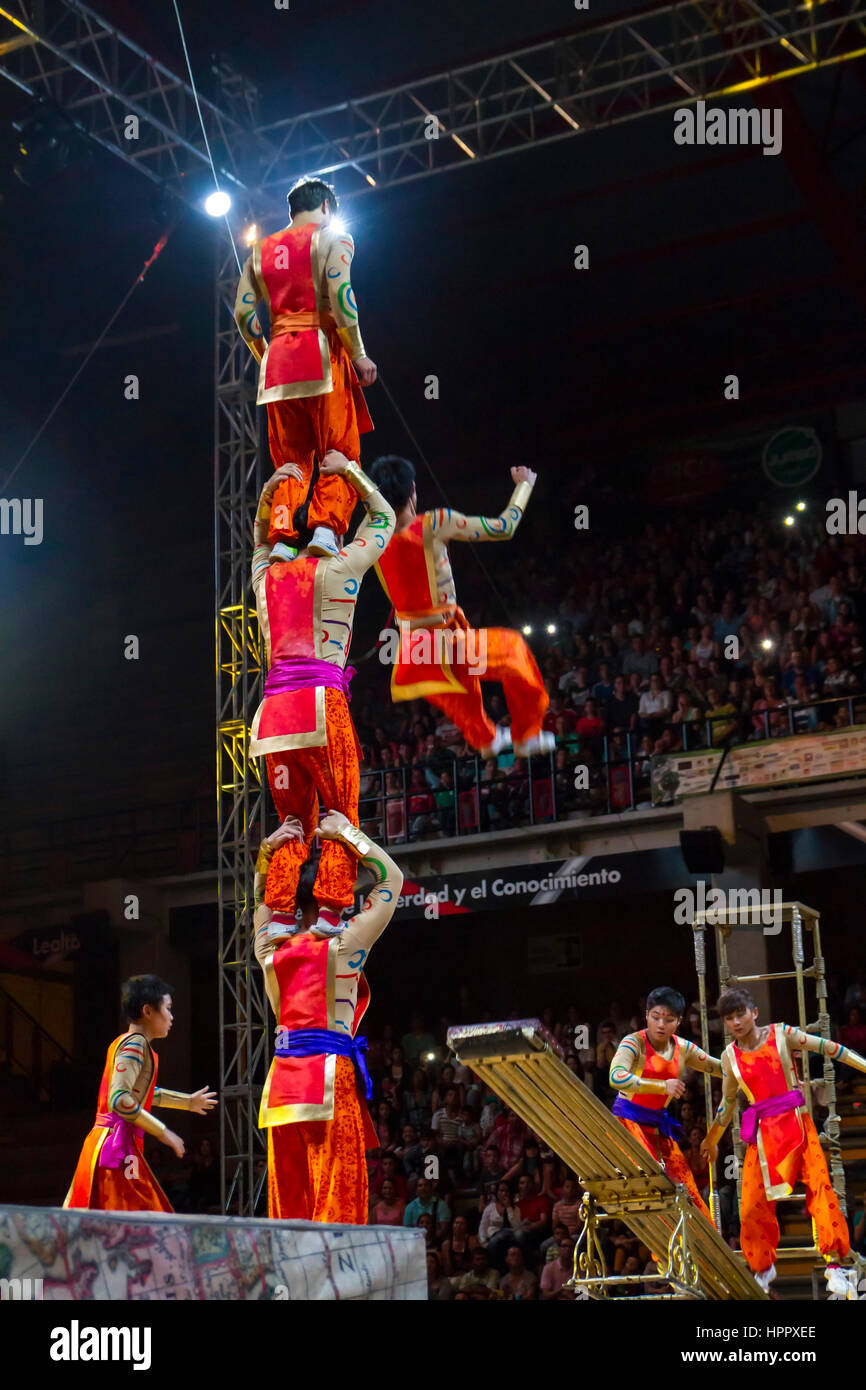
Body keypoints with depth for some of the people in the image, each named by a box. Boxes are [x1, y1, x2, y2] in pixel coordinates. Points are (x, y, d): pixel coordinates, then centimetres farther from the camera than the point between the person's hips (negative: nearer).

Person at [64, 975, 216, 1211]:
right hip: (117, 1145, -10)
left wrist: (188, 1101, 46)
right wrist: (162, 1132, -19)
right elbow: (119, 1099, -23)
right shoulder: (136, 1044, -10)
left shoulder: (123, 1043, 20)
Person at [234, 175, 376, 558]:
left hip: (277, 362, 5)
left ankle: (282, 540, -5)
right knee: (341, 455, -2)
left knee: (291, 461, 8)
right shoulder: (332, 239, 4)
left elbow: (244, 313, 13)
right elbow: (340, 295, -12)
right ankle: (325, 529, -21)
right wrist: (359, 354, -9)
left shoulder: (261, 250, 19)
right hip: (321, 354, -5)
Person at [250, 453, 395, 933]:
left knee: (295, 821, 12)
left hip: (273, 711, 5)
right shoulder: (336, 571, 5)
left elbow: (262, 533, 41)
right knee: (341, 816, 2)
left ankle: (280, 913, 1)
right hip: (321, 703, -5)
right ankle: (330, 911, -9)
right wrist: (350, 471, 24)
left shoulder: (265, 574, 18)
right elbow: (383, 519, 20)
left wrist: (271, 489, 30)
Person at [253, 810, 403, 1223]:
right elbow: (391, 878, 3)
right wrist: (348, 834, 9)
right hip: (329, 1079, -6)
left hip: (282, 1078, 6)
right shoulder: (342, 947, -4)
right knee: (337, 1199, -6)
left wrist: (268, 850, 21)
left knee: (288, 1199, 6)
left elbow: (263, 897, 31)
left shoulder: (270, 948, 9)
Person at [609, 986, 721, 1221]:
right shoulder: (634, 1043, -14)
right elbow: (616, 1077, -31)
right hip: (629, 1120, -5)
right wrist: (663, 1086, -34)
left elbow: (722, 1068, 12)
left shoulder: (683, 1049, 2)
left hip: (659, 1125, 5)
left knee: (686, 1187, 3)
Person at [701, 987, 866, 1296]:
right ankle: (763, 1267, 22)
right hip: (762, 1132, 3)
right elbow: (728, 1102, 20)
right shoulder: (730, 1056, 7)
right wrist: (711, 1140, 28)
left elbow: (830, 1048, -2)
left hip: (797, 1122, -3)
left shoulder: (782, 1035, -2)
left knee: (819, 1184, -18)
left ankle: (834, 1264, -14)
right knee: (753, 1204, -1)